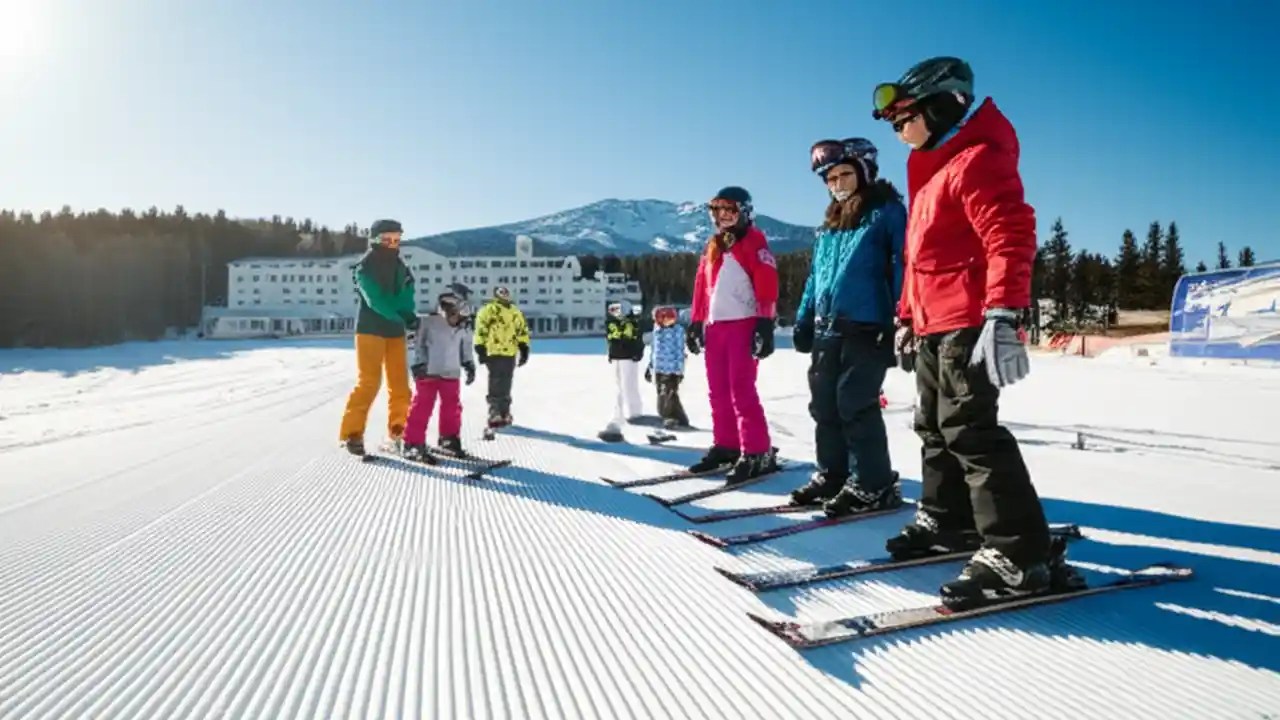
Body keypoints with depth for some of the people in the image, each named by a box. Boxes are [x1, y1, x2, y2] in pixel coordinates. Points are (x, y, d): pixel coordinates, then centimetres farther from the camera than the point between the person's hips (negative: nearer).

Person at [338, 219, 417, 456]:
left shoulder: (400, 267, 11)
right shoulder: (364, 268, -7)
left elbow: (405, 298, 1)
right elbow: (375, 301, -19)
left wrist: (408, 318, -21)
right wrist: (405, 319, -27)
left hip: (395, 330, 6)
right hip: (370, 328, -6)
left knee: (399, 383, 6)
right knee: (369, 381, -13)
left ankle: (397, 432, 16)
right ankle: (352, 433, -6)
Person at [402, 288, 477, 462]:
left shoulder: (463, 330, 5)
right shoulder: (428, 323, -9)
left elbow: (466, 350, 16)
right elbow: (418, 346, -5)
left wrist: (469, 366, 8)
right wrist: (418, 365, -10)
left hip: (451, 374, 5)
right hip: (428, 373, -5)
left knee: (452, 407, 13)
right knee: (422, 408, -3)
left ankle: (449, 439, 31)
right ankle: (413, 444, 2)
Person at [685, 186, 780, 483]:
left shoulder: (753, 241, -2)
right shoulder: (712, 245, 20)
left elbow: (767, 284, -11)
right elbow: (701, 286, 21)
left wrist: (765, 322, -19)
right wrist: (696, 322, 17)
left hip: (743, 324, -7)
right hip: (714, 326, 8)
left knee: (742, 390, -12)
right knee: (718, 391, 9)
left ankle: (757, 453, -8)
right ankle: (726, 445, 19)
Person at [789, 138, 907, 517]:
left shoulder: (886, 212, -1)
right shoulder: (829, 225, 20)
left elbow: (901, 265, -8)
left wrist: (900, 321, -16)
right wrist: (804, 320, 18)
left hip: (866, 327, -7)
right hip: (827, 328, 7)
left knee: (855, 404, -9)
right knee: (824, 405, 9)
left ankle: (874, 485, 2)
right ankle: (832, 475, 21)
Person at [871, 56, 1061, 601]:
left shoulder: (977, 159, -9)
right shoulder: (931, 167, 22)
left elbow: (1010, 238, -21)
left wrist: (1003, 315, -30)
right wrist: (907, 318, 25)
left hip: (967, 325, -11)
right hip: (933, 326, 11)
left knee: (969, 431, -12)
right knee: (935, 428, 16)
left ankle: (1018, 554, -5)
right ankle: (946, 520, 31)